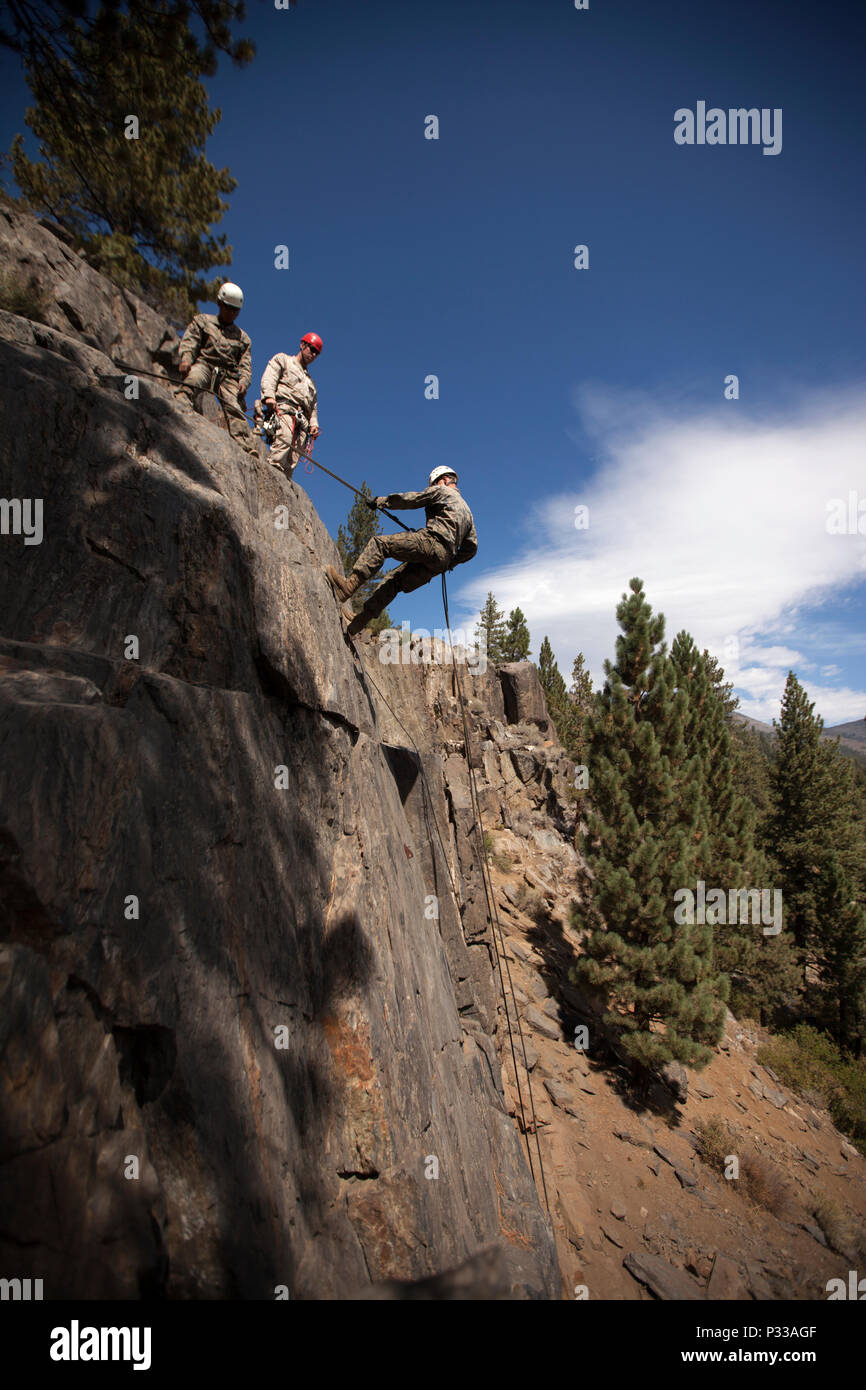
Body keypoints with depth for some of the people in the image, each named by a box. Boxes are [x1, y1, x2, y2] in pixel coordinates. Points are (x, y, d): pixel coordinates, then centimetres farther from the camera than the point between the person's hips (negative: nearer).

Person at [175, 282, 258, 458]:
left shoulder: (242, 337, 28)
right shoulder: (202, 321, 23)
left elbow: (245, 364, 17)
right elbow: (189, 341, 7)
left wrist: (244, 381, -6)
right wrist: (185, 358, -15)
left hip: (229, 375, 1)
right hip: (204, 364, -1)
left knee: (234, 409, -22)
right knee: (190, 382, -36)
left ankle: (249, 450, -35)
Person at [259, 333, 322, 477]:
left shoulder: (310, 381, 40)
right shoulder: (283, 360, 22)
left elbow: (313, 406, 33)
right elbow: (269, 377, 3)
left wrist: (314, 424, 12)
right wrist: (268, 396, -17)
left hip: (302, 420, 6)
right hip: (283, 409, -6)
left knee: (292, 462, -14)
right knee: (285, 439, -35)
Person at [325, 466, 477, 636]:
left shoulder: (442, 491, 12)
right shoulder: (467, 511, 34)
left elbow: (409, 499, 5)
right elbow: (472, 547, 29)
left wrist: (382, 500, 18)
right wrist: (449, 563, 32)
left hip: (431, 542, -8)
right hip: (444, 558, 8)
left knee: (378, 543, -13)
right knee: (394, 581, 13)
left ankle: (349, 584, -33)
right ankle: (358, 622, 7)